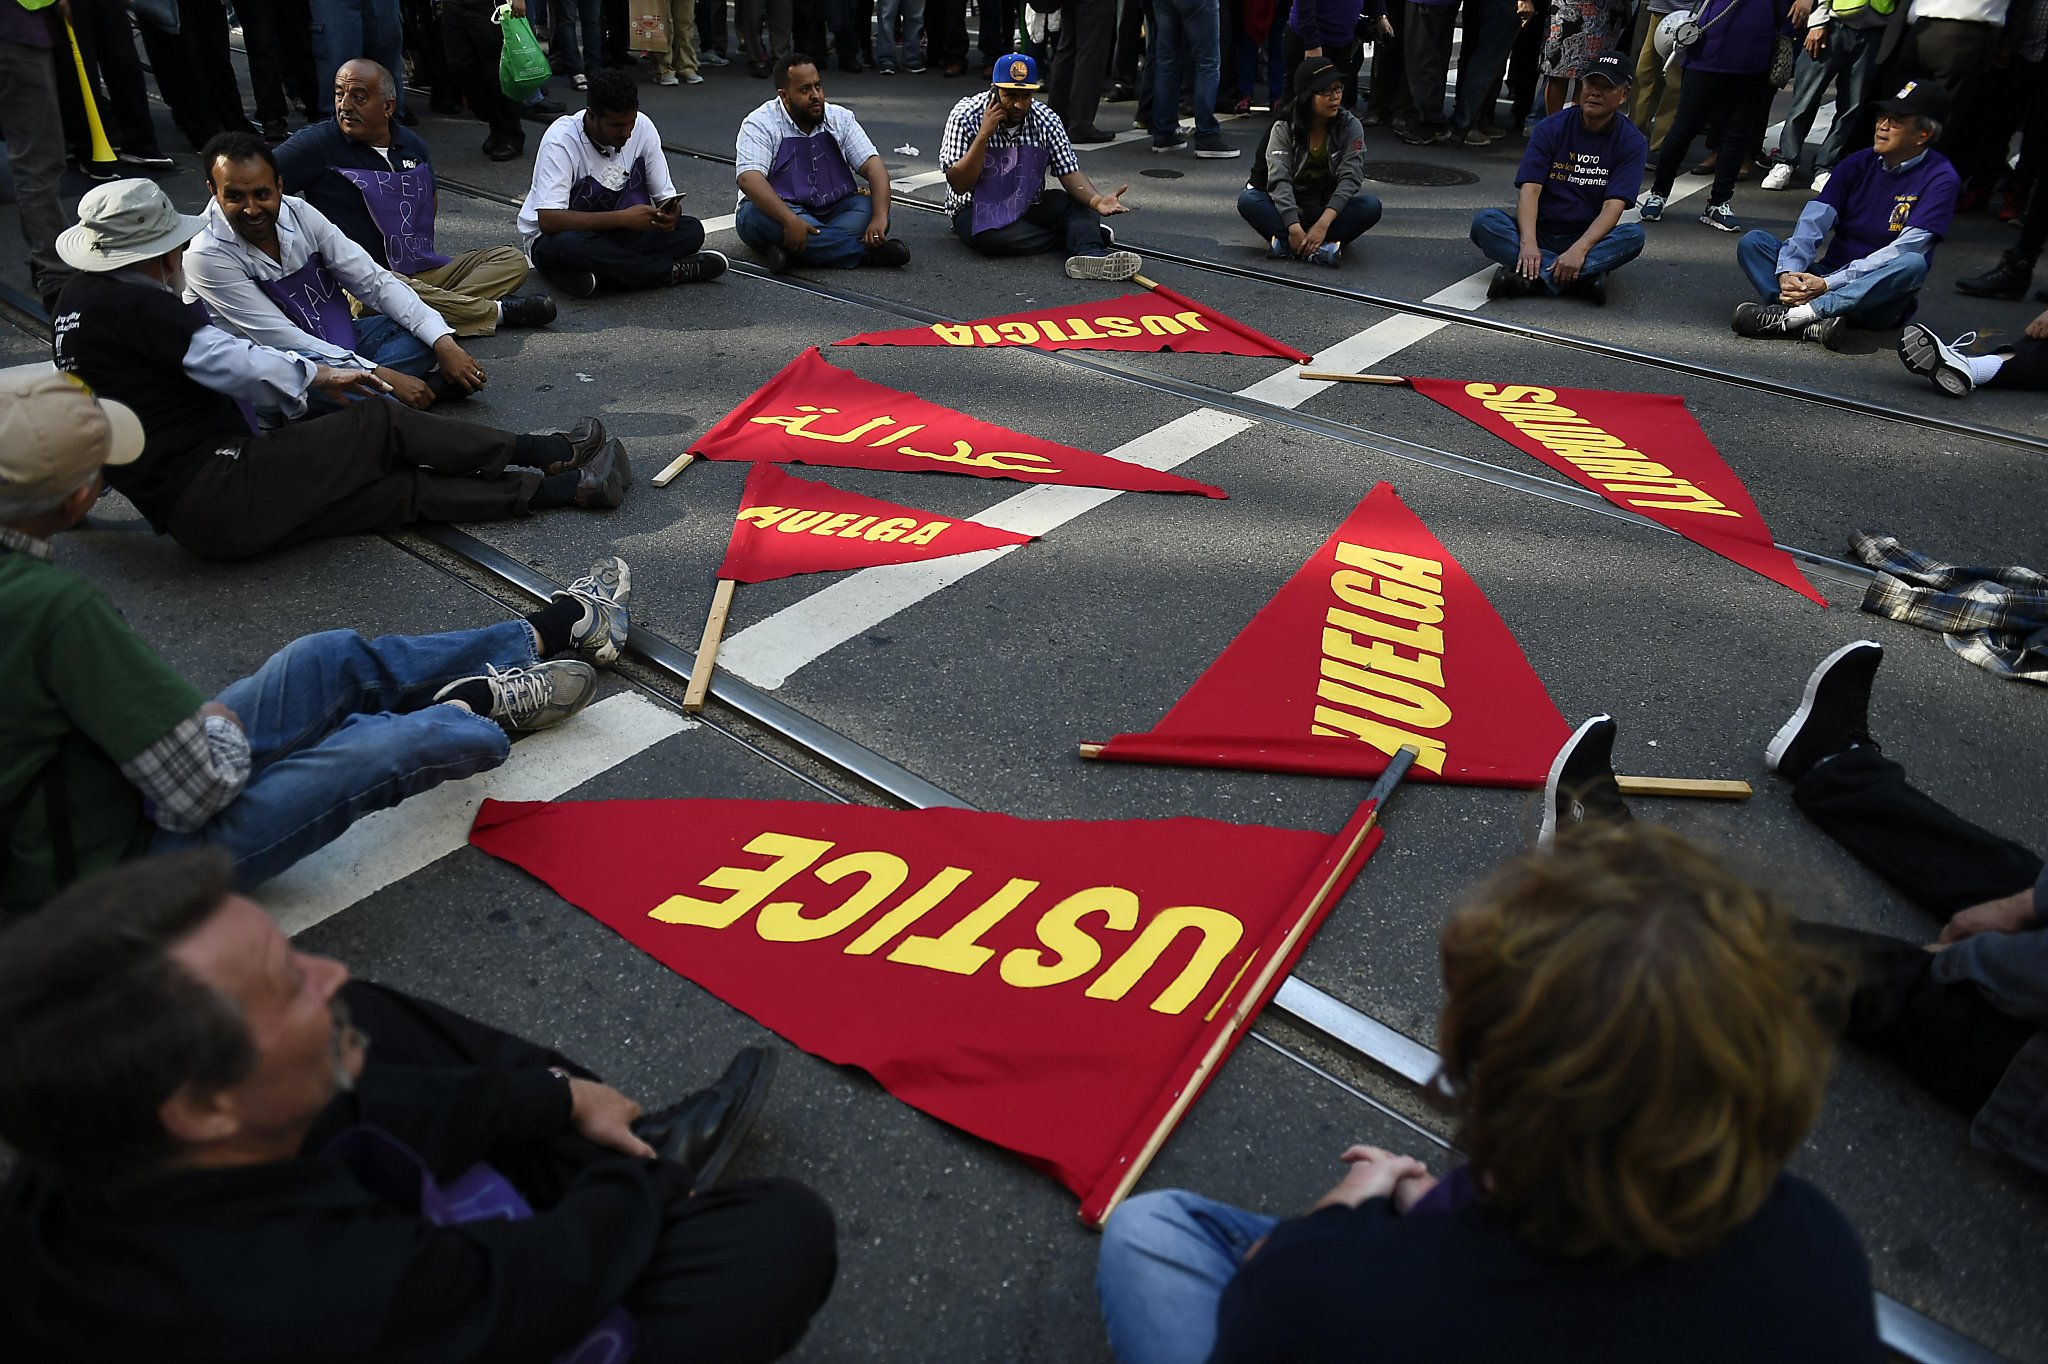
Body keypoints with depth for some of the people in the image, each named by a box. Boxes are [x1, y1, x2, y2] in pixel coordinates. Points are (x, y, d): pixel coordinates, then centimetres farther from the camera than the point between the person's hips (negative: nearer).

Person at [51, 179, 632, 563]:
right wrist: (315, 374, 4)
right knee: (380, 425, -3)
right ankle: (550, 456, 8)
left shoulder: (80, 296, 18)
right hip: (222, 494, -9)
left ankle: (562, 486, -2)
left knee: (405, 488, 1)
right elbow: (240, 364, -15)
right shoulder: (130, 304, -15)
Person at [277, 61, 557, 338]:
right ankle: (494, 312, -29)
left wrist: (421, 249, 16)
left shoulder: (412, 145, 14)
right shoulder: (318, 143, -4)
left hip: (422, 272, 6)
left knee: (511, 260, -6)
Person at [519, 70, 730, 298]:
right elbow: (548, 220, -32)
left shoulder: (642, 127, -10)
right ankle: (670, 271, -23)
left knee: (691, 231, -17)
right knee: (568, 246, -41)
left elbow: (666, 196, -3)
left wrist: (670, 214, -29)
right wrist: (622, 218, -38)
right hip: (556, 235, -4)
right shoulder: (561, 140, -23)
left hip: (613, 235, 5)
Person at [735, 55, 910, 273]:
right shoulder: (761, 124, -9)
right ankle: (869, 251, -35)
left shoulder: (840, 118, 3)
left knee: (870, 207, -23)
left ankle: (791, 252, -38)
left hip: (832, 211, 3)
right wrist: (790, 221, -41)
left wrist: (880, 217, -26)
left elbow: (873, 165, -6)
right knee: (761, 216, -37)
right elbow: (749, 179, -24)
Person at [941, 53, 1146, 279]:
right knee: (995, 237, -37)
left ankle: (1088, 254, -50)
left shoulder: (1046, 120, -5)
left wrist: (1097, 201, -32)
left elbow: (1069, 173, -10)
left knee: (1081, 203, -20)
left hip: (1029, 205, 4)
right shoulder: (965, 117, -14)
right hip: (976, 210, -3)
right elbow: (959, 185, -18)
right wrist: (984, 135, -28)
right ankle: (1085, 235, -20)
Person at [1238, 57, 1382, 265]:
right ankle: (1318, 248, -40)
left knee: (1371, 206, -30)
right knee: (1247, 200, -27)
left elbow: (1350, 177, -15)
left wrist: (1323, 224, -32)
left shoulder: (1350, 126, -5)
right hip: (1292, 210, 0)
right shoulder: (1284, 128, -7)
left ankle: (1286, 244, -37)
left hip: (1333, 208, 1)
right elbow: (1279, 180, -18)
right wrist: (1294, 228, -34)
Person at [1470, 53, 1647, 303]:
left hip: (1591, 238, -1)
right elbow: (1529, 189, -13)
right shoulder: (1550, 129, -1)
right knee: (1485, 221, -27)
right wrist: (1528, 243, -31)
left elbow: (1613, 206, -14)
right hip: (1539, 232, 1)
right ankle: (1584, 277, -36)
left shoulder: (1632, 142, -3)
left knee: (1633, 235, -31)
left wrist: (1579, 250, -32)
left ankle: (1529, 277, -40)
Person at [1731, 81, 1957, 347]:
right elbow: (1813, 221, -5)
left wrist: (1829, 283, -27)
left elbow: (1904, 250, -17)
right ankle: (1813, 324, -38)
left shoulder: (1939, 179, -6)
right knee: (1753, 242, -14)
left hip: (1879, 299, -4)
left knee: (1913, 264, -36)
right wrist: (1788, 272, -26)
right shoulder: (1858, 164, 7)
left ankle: (1792, 315, -40)